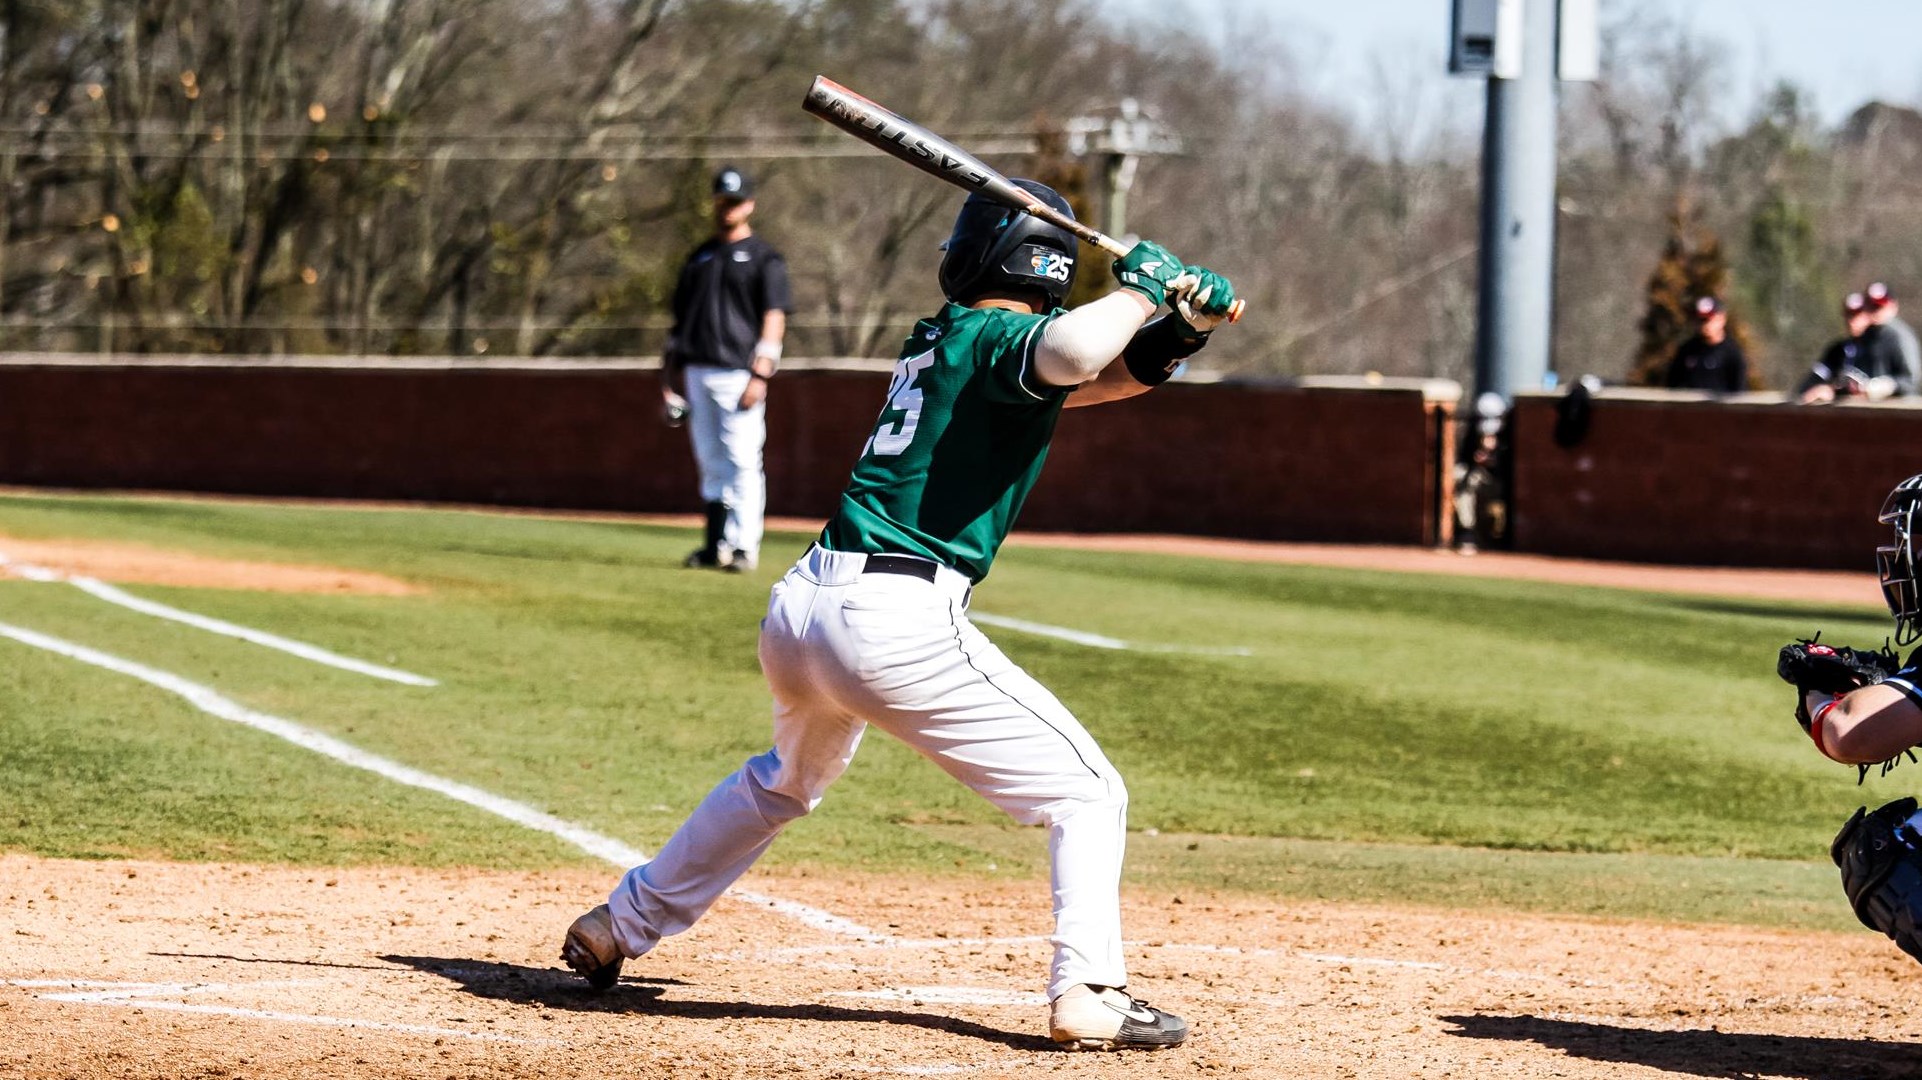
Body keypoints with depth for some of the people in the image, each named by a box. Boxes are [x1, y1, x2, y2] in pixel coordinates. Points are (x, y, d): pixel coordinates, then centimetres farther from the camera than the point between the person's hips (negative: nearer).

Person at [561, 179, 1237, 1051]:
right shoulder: (998, 338, -4)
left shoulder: (936, 339, 18)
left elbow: (1102, 373, 19)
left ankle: (617, 928, 46)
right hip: (897, 625, -8)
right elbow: (1067, 355, -30)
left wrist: (1173, 333, 1)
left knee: (787, 779, 38)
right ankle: (1086, 994, -15)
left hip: (798, 609, 8)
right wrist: (1140, 289, -12)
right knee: (1087, 796, 1)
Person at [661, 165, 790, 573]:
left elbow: (774, 318, -7)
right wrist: (670, 375, 13)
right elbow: (680, 319, 20)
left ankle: (743, 546, -9)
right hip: (697, 373, 6)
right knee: (711, 463, 8)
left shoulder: (763, 257, 1)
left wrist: (760, 375, -16)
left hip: (738, 372, -6)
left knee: (742, 461, -9)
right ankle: (716, 544, 12)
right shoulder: (699, 257, 19)